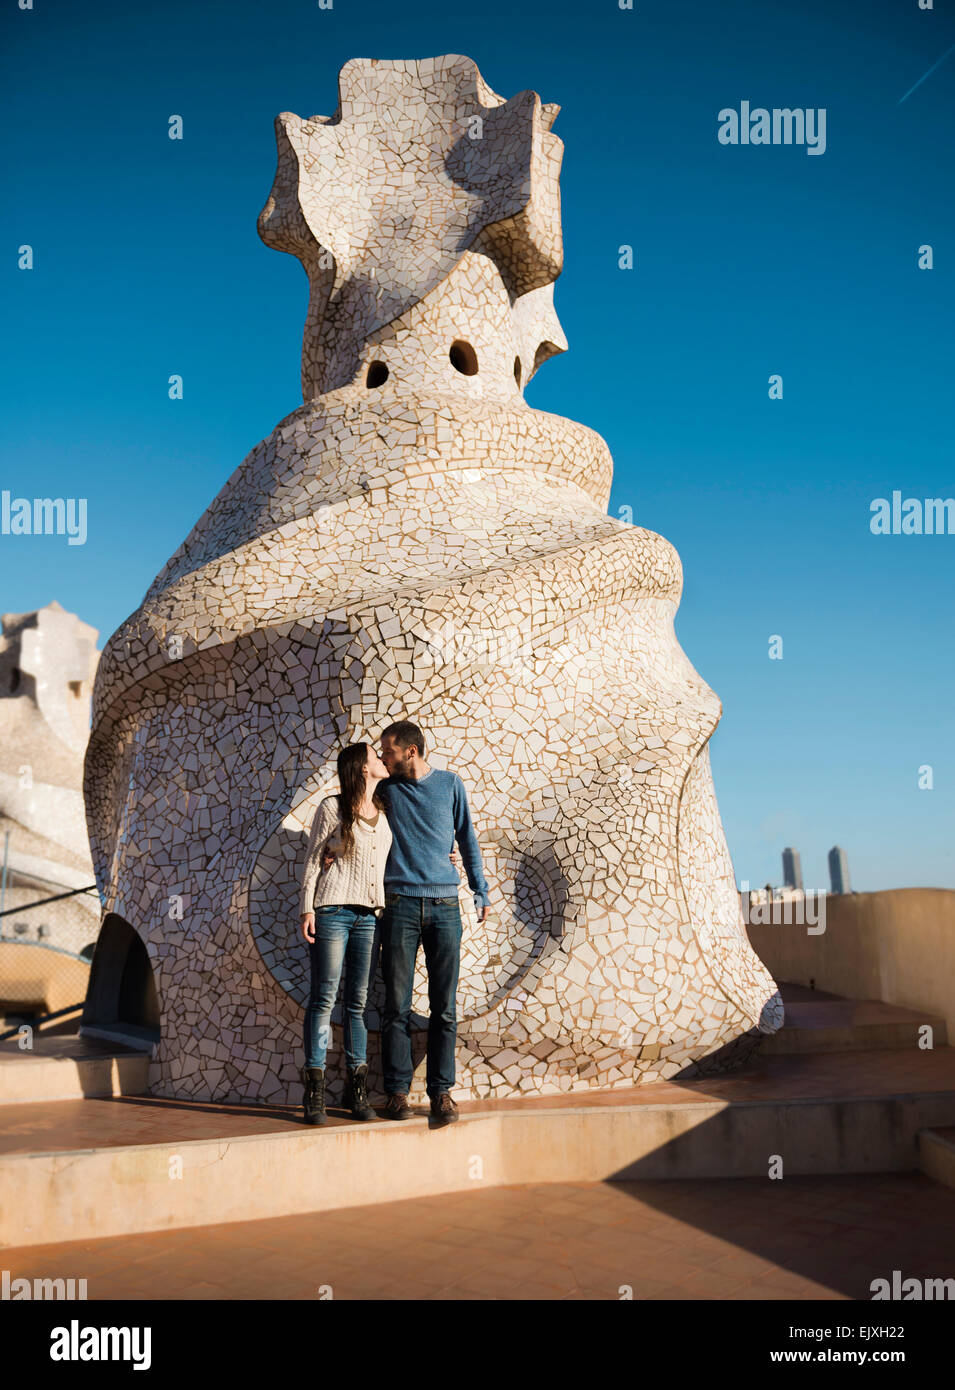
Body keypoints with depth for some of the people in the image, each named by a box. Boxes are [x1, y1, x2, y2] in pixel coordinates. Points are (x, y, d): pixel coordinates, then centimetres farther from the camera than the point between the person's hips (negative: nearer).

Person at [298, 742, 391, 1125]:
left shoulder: (385, 813, 15)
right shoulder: (332, 808, 1)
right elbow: (313, 859, 1)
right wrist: (307, 908, -7)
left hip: (369, 914, 5)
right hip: (332, 909, -4)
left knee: (359, 1001, 6)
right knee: (324, 998, -5)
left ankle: (357, 1090, 11)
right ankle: (314, 1093, -1)